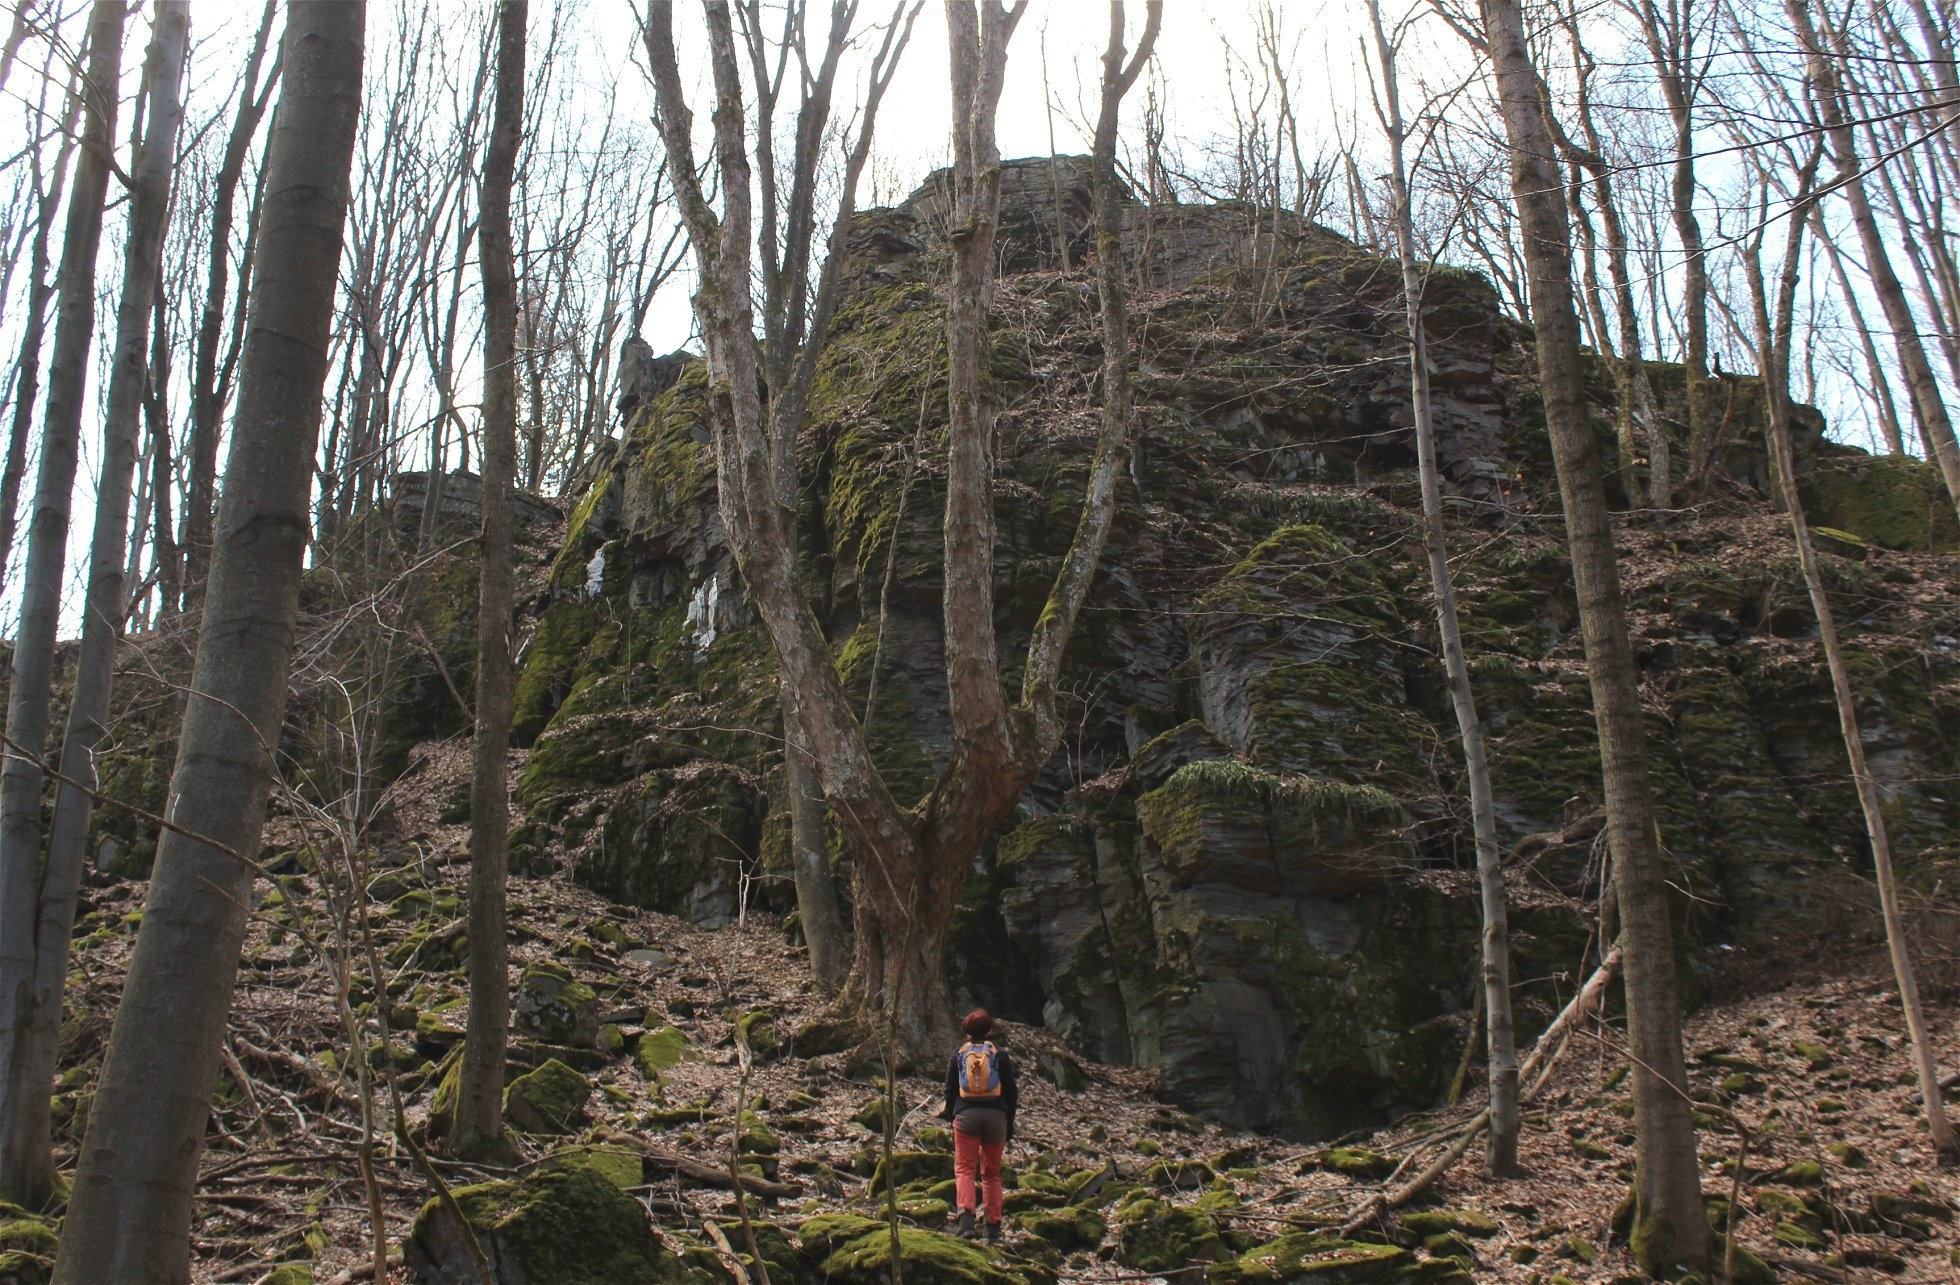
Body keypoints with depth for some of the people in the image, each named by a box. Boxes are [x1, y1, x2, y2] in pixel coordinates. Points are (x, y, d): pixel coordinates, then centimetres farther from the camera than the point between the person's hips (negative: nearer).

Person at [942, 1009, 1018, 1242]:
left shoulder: (959, 1053, 6)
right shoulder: (1000, 1054, 4)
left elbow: (950, 1089, 8)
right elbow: (1011, 1091, 4)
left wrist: (952, 1117, 16)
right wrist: (1009, 1123, 11)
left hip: (966, 1115, -1)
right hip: (995, 1115, 1)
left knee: (964, 1168, -3)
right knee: (992, 1173, 11)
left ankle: (966, 1213, -28)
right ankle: (993, 1227, 8)